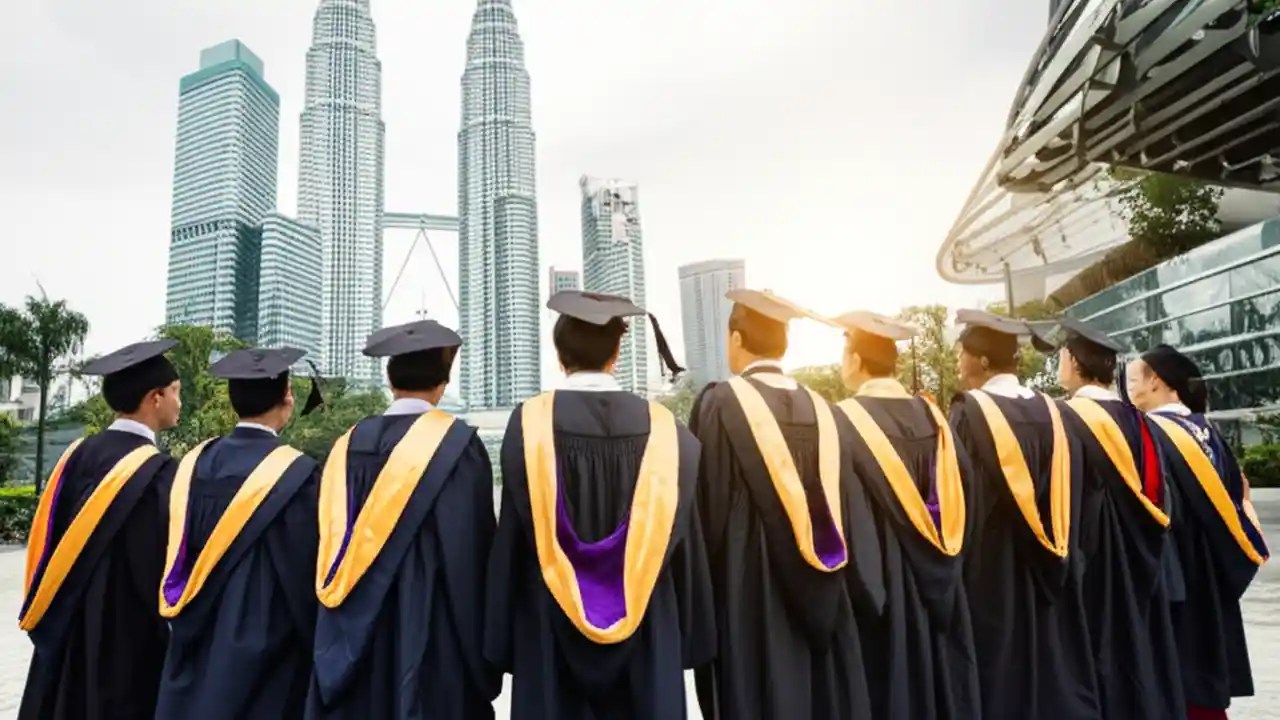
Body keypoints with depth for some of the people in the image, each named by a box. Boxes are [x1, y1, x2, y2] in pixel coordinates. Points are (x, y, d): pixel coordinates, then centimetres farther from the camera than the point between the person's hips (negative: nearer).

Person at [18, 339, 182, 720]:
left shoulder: (77, 454, 1)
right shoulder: (157, 473, -22)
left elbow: (48, 544, 10)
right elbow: (161, 572, -20)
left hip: (66, 640, 8)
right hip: (128, 646, -7)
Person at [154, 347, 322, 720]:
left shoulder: (195, 463, 0)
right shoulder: (295, 472, -18)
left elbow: (176, 556, 8)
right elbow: (308, 572, -15)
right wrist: (319, 645, -1)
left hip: (196, 651, 6)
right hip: (264, 655, -6)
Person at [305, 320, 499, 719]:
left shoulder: (348, 445, 4)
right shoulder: (456, 443, -12)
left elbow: (330, 548, 8)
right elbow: (472, 551, -14)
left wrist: (337, 638, 17)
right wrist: (480, 652, -7)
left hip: (352, 638, 5)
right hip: (431, 637, -5)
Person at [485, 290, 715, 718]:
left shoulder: (530, 424, -10)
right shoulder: (664, 429, -6)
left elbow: (512, 539, -7)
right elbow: (683, 542, -1)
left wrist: (503, 642, 3)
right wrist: (690, 639, 9)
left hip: (552, 634, -1)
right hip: (647, 633, 1)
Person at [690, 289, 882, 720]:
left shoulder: (721, 404, -11)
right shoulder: (821, 409, 3)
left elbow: (707, 505, -12)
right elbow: (848, 511, 5)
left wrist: (703, 594, 0)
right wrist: (827, 583, 15)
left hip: (748, 595, -5)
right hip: (819, 599, 5)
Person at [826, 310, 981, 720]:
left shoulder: (847, 421, -16)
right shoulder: (931, 415, 3)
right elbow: (959, 494, 6)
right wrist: (943, 554, 16)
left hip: (877, 580, -6)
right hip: (937, 583, 6)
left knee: (889, 684, 5)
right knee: (938, 676, 18)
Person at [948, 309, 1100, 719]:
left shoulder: (970, 413, -15)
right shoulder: (1051, 413, 3)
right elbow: (1067, 505, 6)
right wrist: (1054, 557, 15)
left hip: (989, 575, -6)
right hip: (1045, 577, 6)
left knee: (996, 681, 5)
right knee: (1051, 671, 17)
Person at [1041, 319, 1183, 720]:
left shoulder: (1066, 421, -17)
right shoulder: (1137, 421, 5)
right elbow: (1159, 503, 9)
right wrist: (1144, 553, 18)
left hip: (1088, 574, -7)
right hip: (1138, 571, 7)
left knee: (1093, 677, 2)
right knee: (1136, 656, 18)